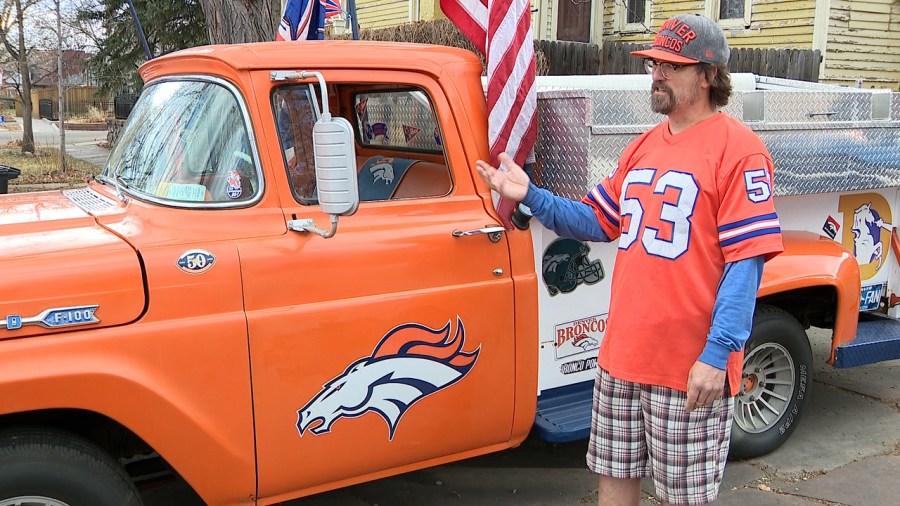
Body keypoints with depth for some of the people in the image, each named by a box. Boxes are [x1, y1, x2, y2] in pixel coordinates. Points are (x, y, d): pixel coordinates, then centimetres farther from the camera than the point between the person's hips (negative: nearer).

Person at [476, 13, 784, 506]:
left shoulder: (738, 149, -10)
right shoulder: (642, 147, 12)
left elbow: (746, 261, -15)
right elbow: (598, 223, 15)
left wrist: (718, 354, -20)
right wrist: (530, 196, 2)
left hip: (691, 365, -7)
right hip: (622, 354, 7)